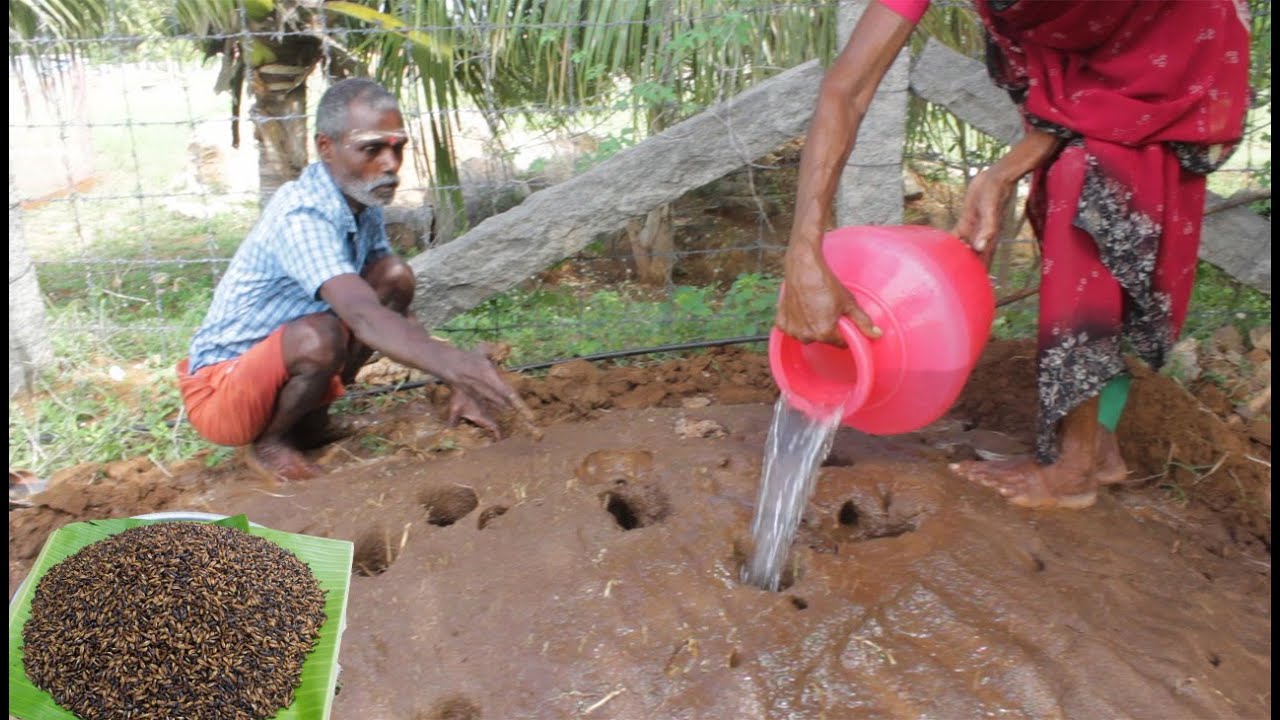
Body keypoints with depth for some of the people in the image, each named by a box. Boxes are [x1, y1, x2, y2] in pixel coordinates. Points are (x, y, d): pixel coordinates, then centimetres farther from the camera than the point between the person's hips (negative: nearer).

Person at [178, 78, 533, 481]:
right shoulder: (300, 217, -28)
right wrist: (453, 364, -58)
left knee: (395, 279, -8)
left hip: (283, 372, 7)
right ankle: (269, 443, -6)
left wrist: (458, 386, -9)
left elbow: (394, 308, 2)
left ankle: (310, 421, 4)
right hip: (220, 387, -7)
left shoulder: (364, 206, -2)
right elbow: (364, 317, -44)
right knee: (318, 337, -36)